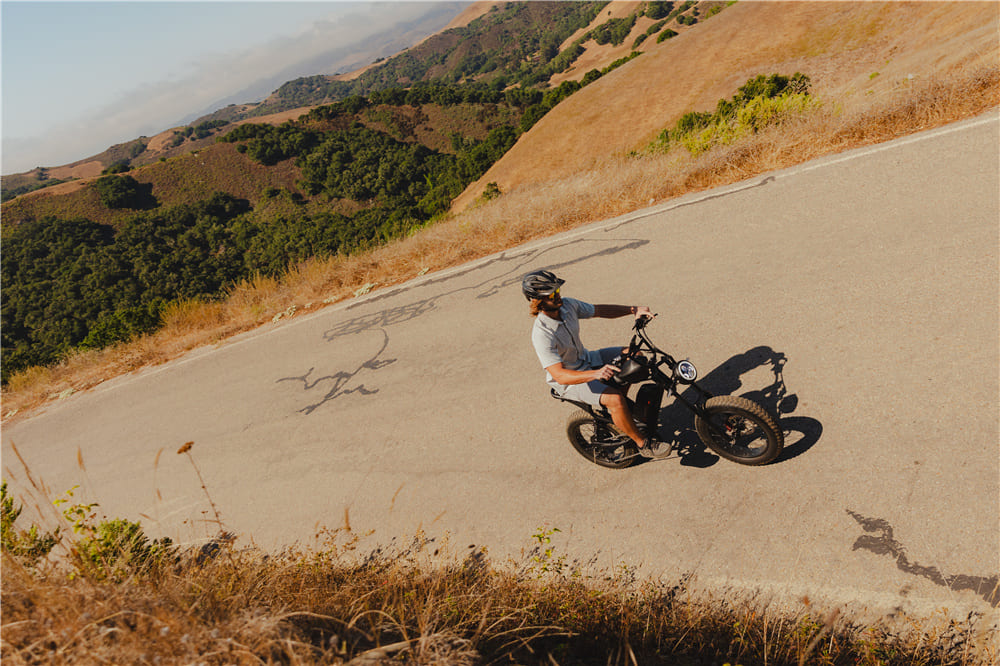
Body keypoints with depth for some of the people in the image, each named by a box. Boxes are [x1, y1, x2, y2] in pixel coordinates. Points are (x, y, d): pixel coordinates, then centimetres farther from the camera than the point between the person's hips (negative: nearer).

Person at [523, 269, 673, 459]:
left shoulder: (567, 305, -10)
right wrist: (595, 374, -50)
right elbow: (560, 375, -37)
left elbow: (600, 311, 4)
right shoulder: (541, 335, -32)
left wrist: (633, 309, -10)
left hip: (585, 359, 8)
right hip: (569, 381, -8)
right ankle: (643, 444, -1)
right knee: (615, 398, -26)